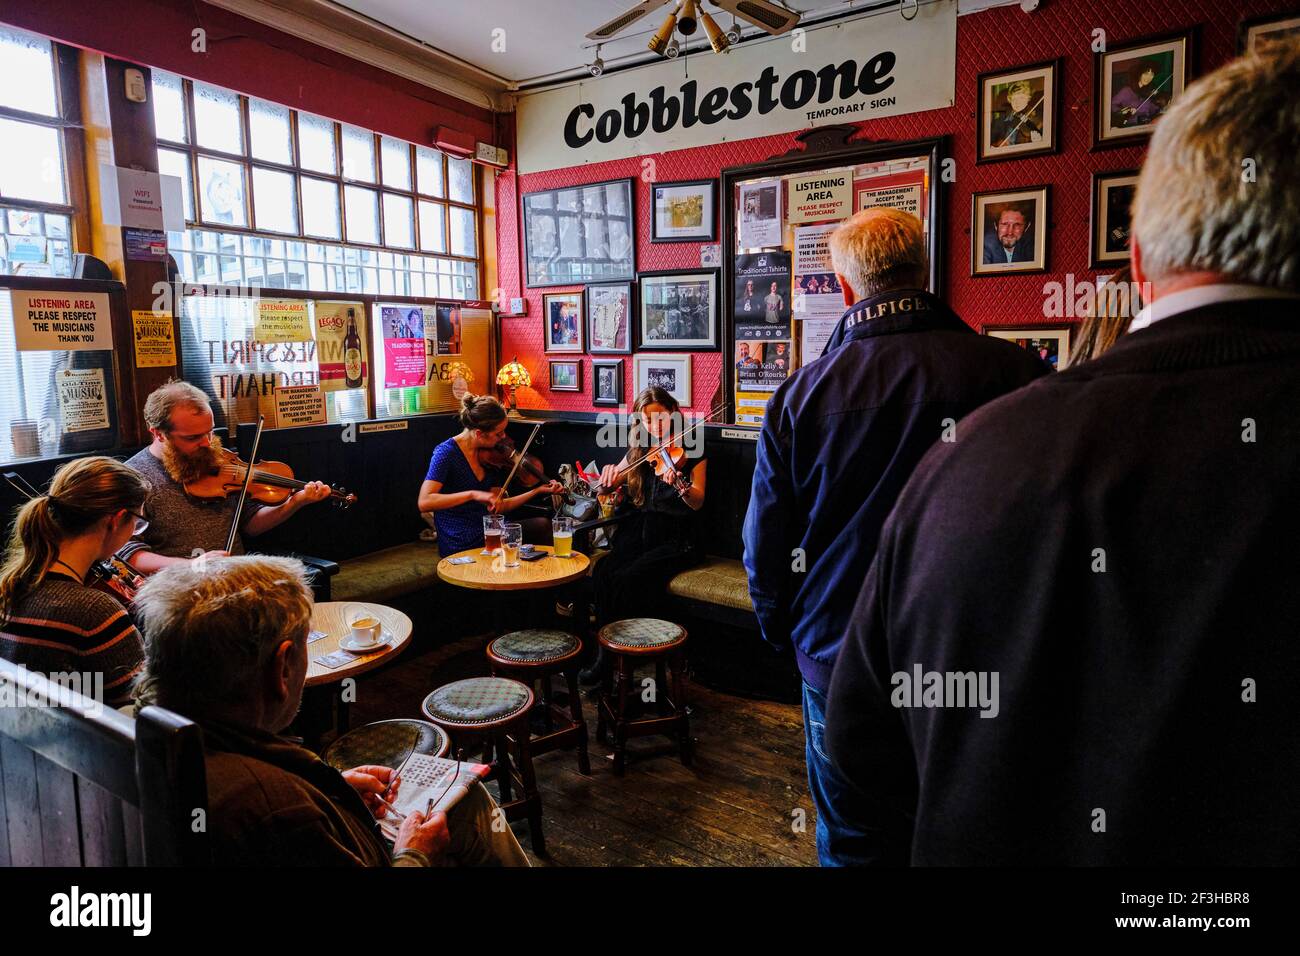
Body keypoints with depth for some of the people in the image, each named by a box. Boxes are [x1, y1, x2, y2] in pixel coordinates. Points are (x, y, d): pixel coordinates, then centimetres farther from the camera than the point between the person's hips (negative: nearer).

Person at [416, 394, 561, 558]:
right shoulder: (446, 452, -15)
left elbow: (498, 508, 6)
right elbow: (424, 502, -25)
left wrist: (538, 491, -1)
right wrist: (472, 495, -31)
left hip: (487, 535, 7)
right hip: (461, 547, -6)